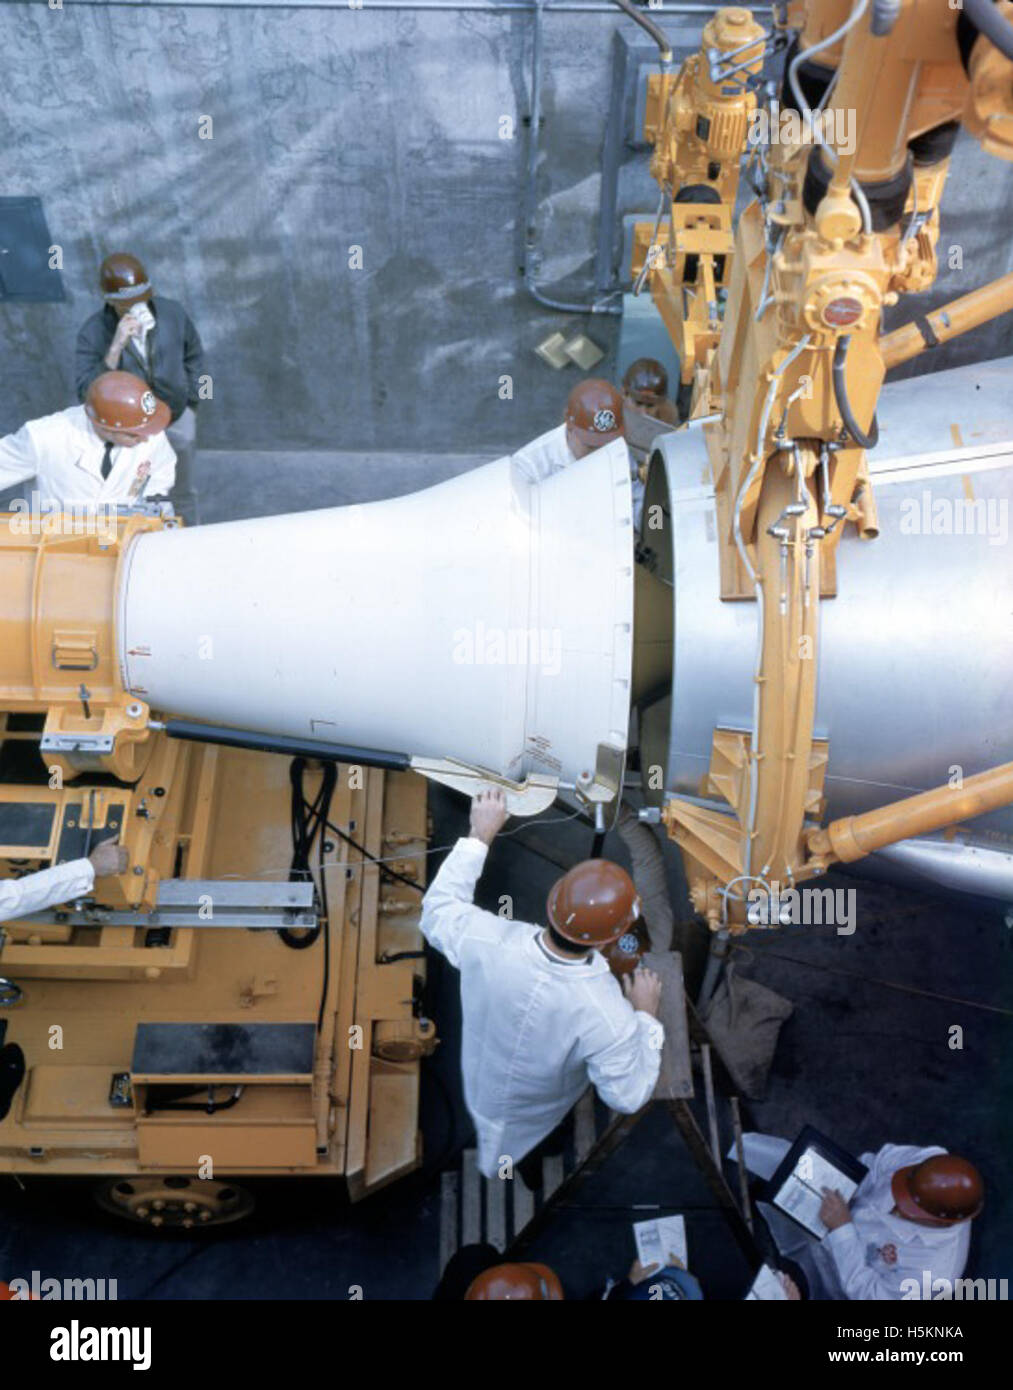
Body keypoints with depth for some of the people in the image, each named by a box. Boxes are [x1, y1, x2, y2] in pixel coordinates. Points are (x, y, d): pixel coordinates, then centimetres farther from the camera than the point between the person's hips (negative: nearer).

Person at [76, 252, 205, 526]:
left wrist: (190, 399, 2)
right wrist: (116, 348, -43)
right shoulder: (92, 333, -25)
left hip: (177, 421, 2)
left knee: (183, 491, 25)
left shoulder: (173, 313, -18)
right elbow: (87, 393, -34)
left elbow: (193, 355, 1)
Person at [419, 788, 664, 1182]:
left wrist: (480, 836, -12)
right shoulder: (607, 1015, -46)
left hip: (479, 1086, 2)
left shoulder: (486, 940, -40)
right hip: (529, 1116, -2)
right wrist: (646, 1016, -17)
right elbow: (628, 1097, -28)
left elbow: (438, 909, -16)